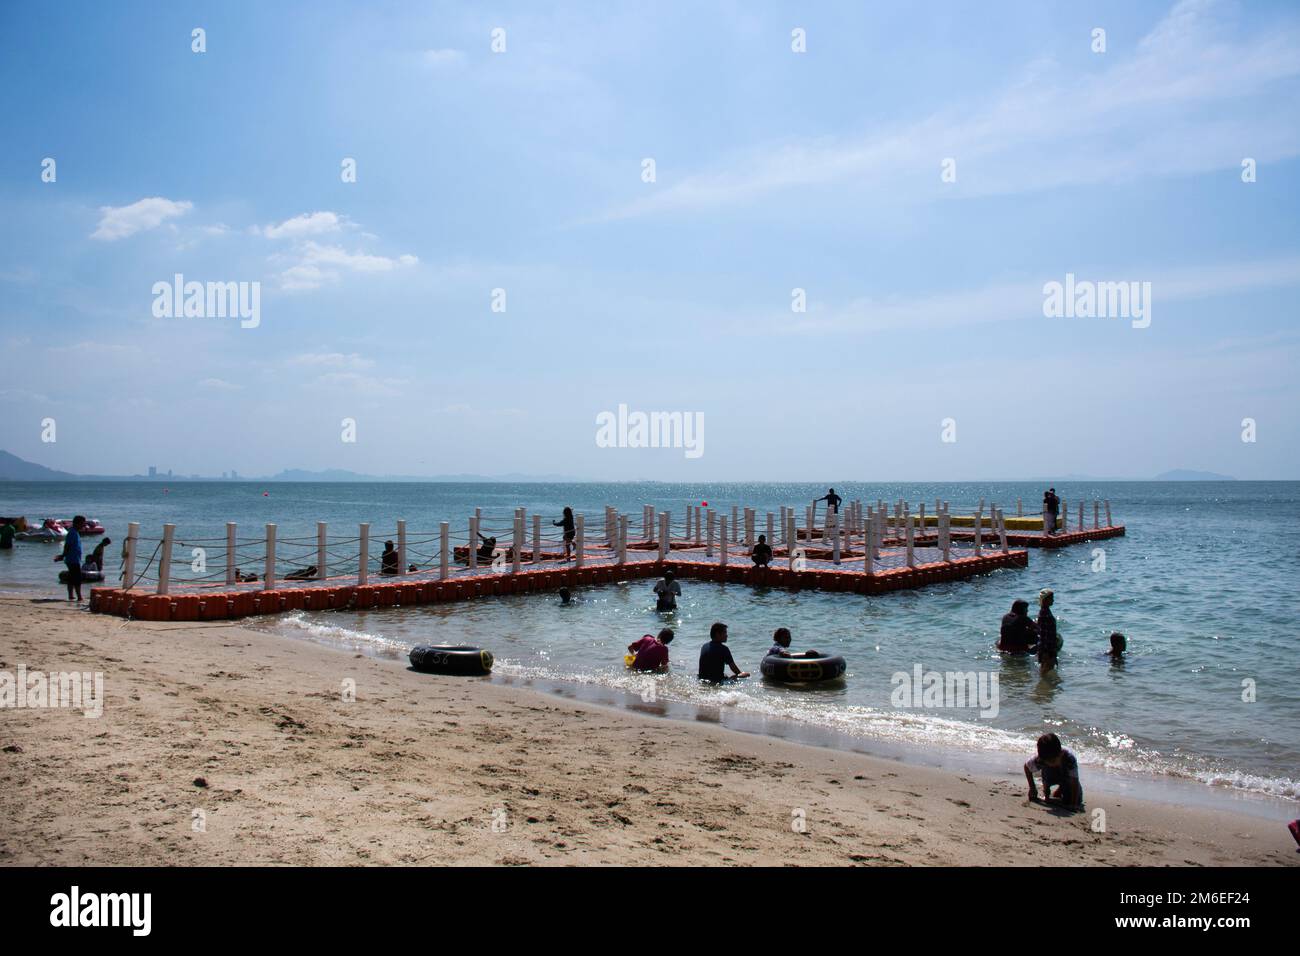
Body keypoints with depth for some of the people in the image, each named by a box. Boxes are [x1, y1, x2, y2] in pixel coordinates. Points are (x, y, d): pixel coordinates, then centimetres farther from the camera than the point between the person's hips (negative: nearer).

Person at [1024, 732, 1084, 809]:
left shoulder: (1069, 759, -41)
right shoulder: (1039, 759, -36)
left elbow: (1074, 783, -38)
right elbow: (1026, 766, -15)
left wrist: (1074, 805, -42)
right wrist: (1032, 788, -14)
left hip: (1067, 778, -2)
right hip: (1052, 777, 2)